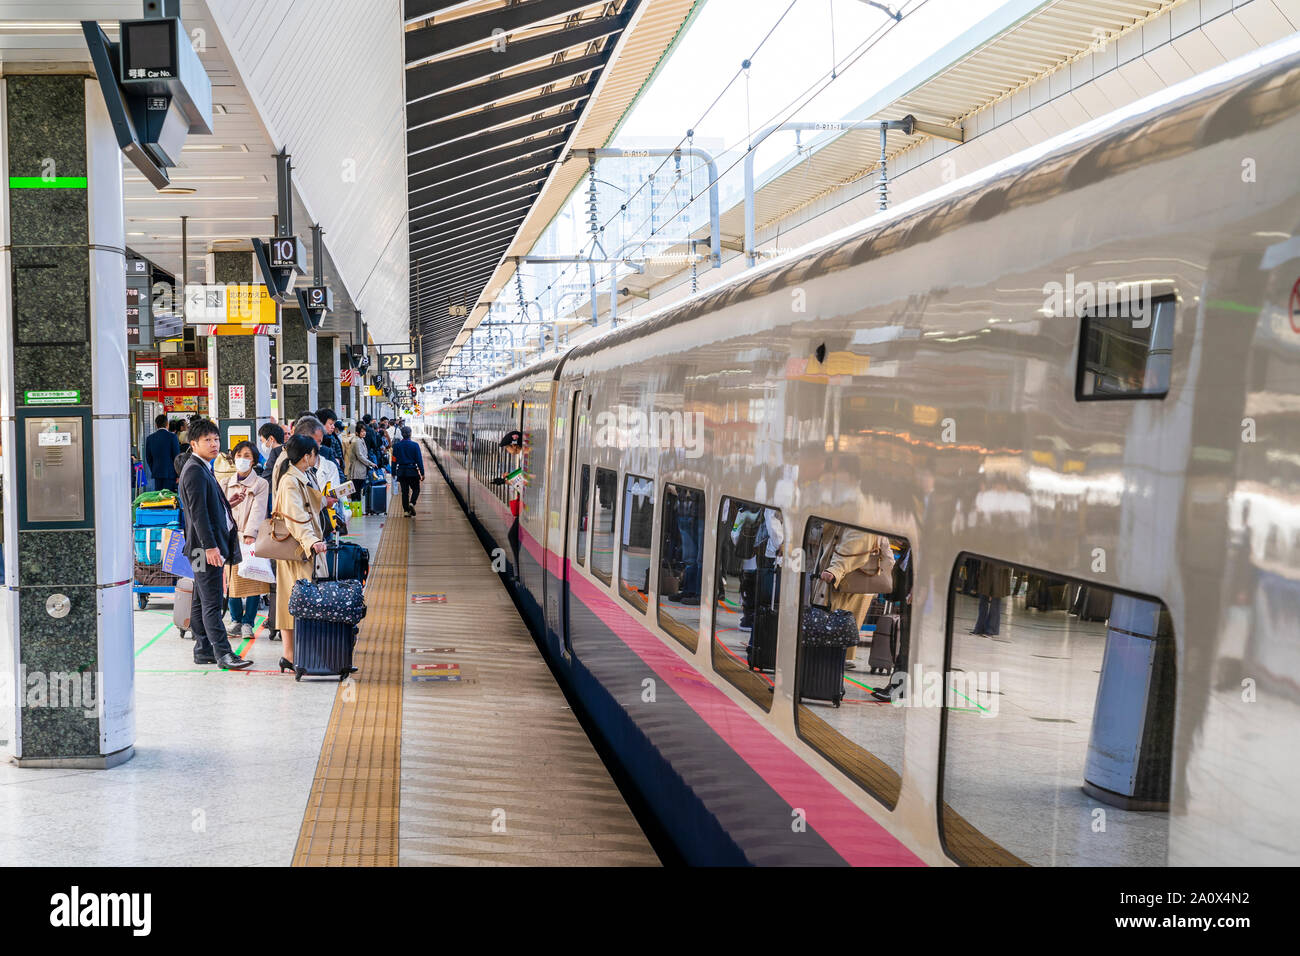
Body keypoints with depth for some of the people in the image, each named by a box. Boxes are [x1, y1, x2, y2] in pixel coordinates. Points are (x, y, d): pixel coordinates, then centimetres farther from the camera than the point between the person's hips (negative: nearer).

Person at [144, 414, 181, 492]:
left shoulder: (150, 438, 5)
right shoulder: (172, 436, -8)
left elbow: (148, 458, 10)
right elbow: (176, 456, -8)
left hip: (157, 474, 4)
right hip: (170, 473, -4)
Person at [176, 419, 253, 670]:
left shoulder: (203, 469, 18)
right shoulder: (195, 471, -13)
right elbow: (198, 512, -20)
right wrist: (210, 546, -24)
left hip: (211, 545, 11)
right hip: (206, 545, -11)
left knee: (202, 601, 13)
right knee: (212, 602, -9)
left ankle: (203, 650, 19)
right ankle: (223, 653, -10)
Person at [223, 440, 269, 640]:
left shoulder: (261, 484, 5)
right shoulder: (226, 484, 16)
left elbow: (258, 510, -8)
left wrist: (250, 534, -20)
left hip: (252, 539, -3)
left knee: (253, 581, -5)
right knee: (232, 580, 0)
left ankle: (248, 623, 3)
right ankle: (236, 621, 12)